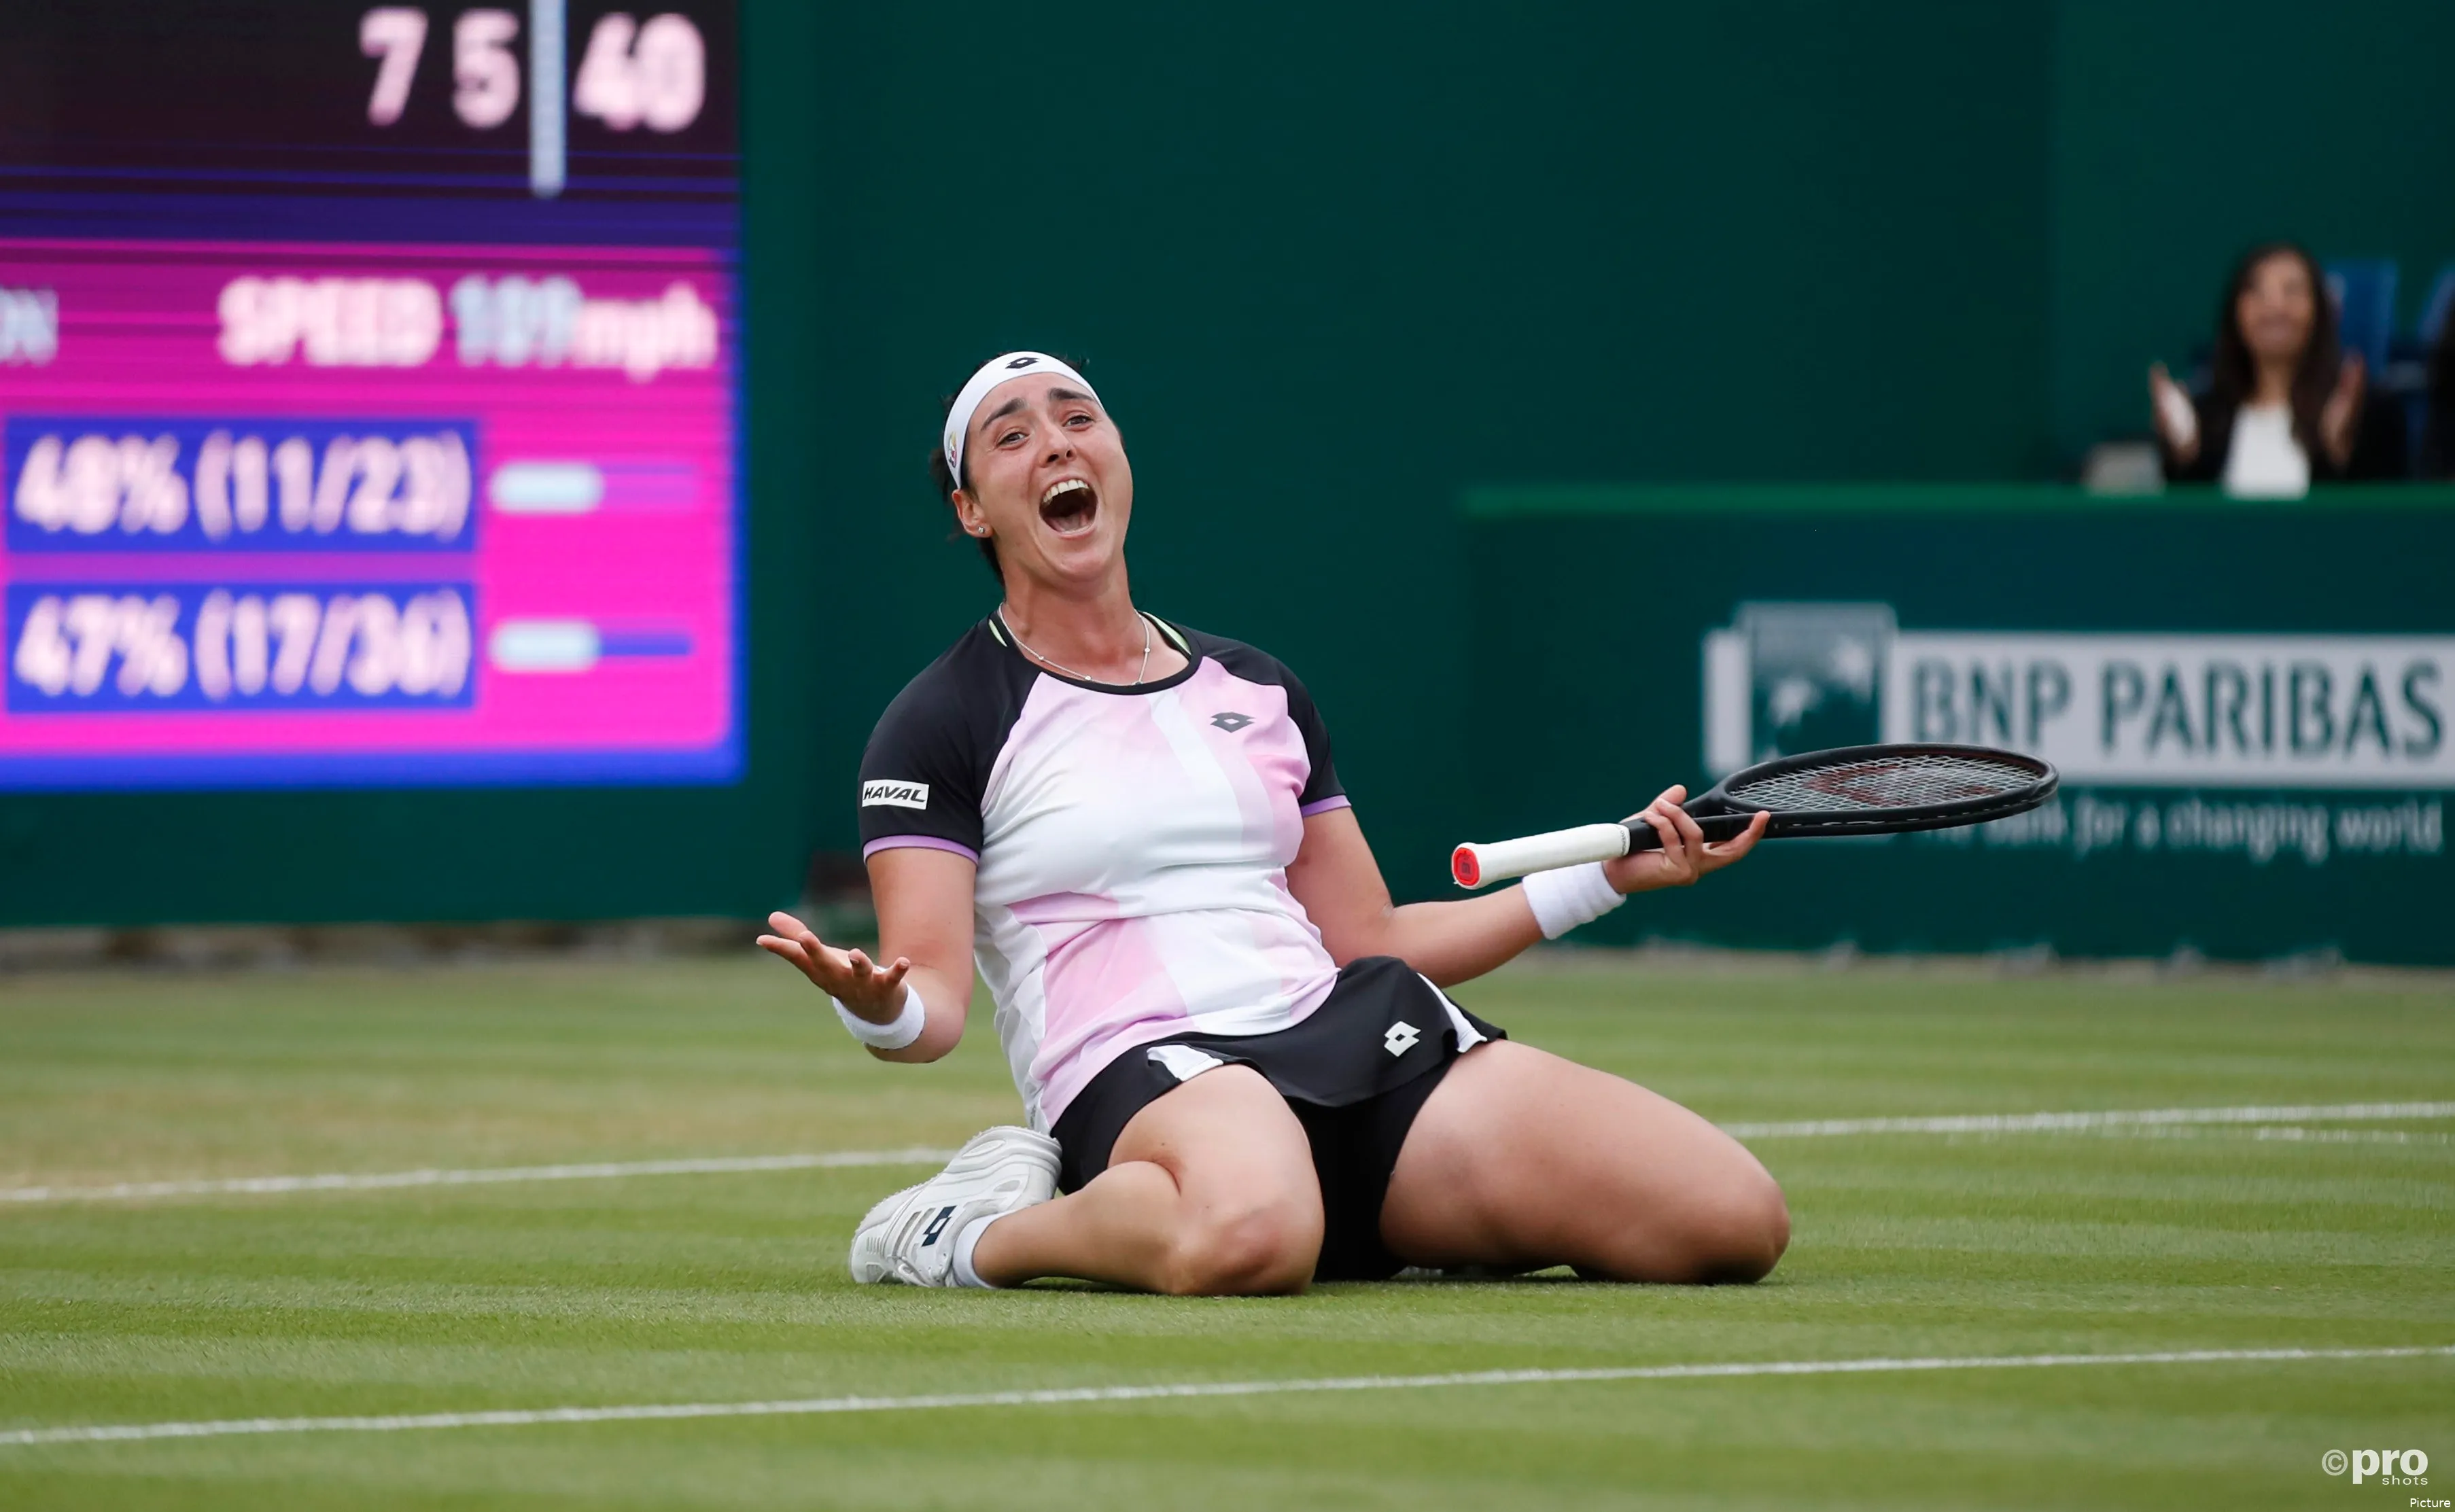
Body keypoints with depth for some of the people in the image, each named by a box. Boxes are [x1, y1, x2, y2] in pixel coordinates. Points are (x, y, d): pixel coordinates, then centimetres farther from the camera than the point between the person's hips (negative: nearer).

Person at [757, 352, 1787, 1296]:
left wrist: (1608, 874, 20)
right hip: (1142, 1077, -6)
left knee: (1735, 1221, -16)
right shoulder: (941, 723, 7)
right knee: (1249, 1241, -47)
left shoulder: (1258, 690, 23)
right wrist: (878, 1009, -27)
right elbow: (934, 1004, -2)